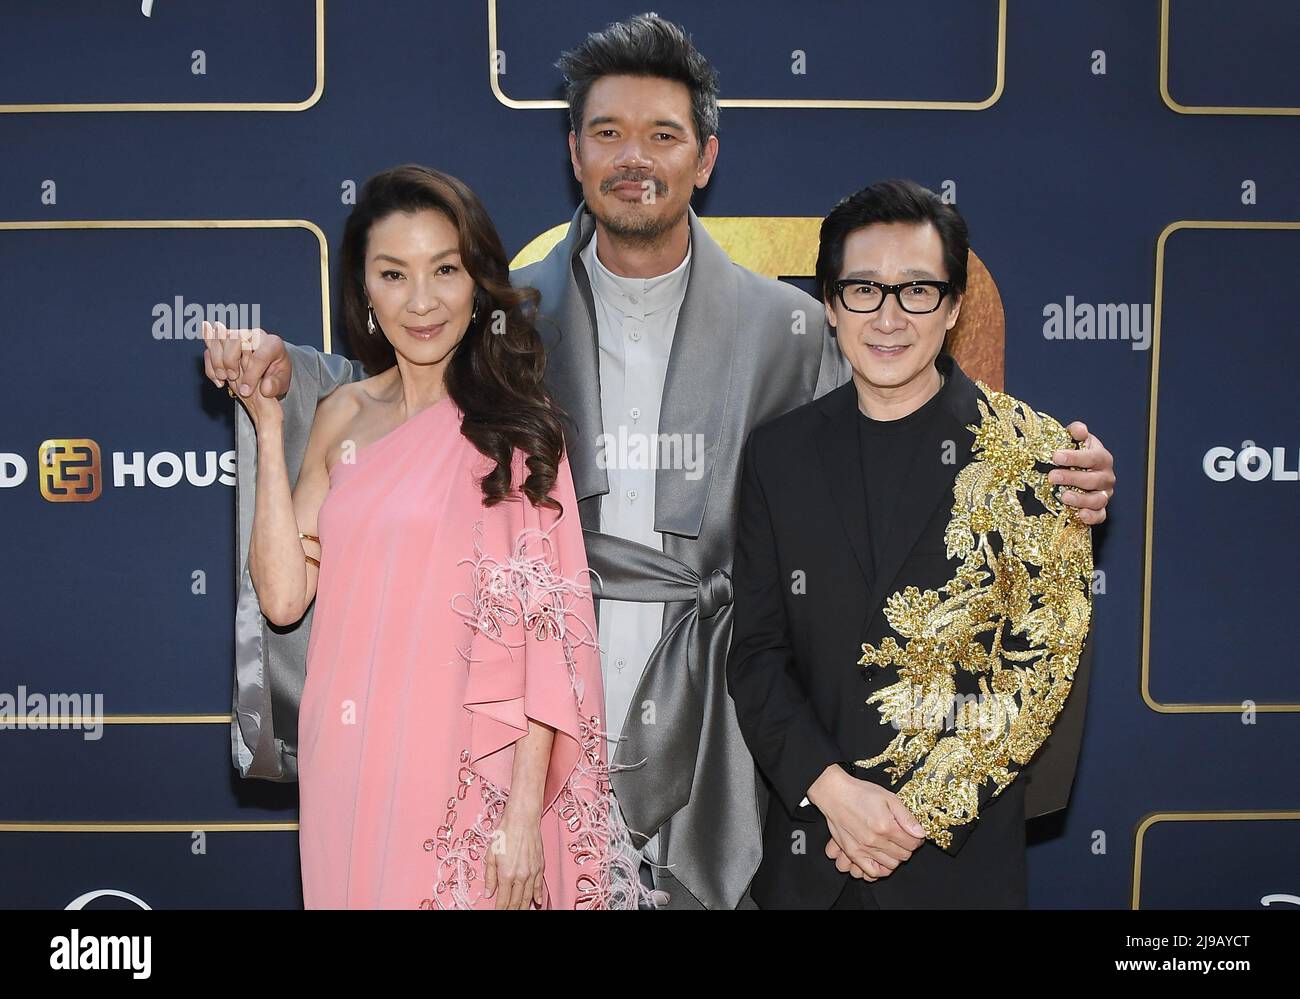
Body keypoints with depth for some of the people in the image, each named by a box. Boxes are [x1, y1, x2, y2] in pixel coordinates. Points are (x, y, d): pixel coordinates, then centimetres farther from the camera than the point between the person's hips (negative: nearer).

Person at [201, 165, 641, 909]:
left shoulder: (516, 428, -7)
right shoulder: (343, 417, 5)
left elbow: (544, 629, -10)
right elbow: (283, 597, -2)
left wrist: (527, 811, -14)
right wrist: (269, 424, -4)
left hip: (467, 772, -4)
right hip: (347, 766, 4)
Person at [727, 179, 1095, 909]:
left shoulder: (1031, 455, -7)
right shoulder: (780, 452, 1)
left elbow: (1040, 671, -8)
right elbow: (757, 652, 0)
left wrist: (922, 813, -12)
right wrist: (830, 790, -12)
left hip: (962, 857, -2)